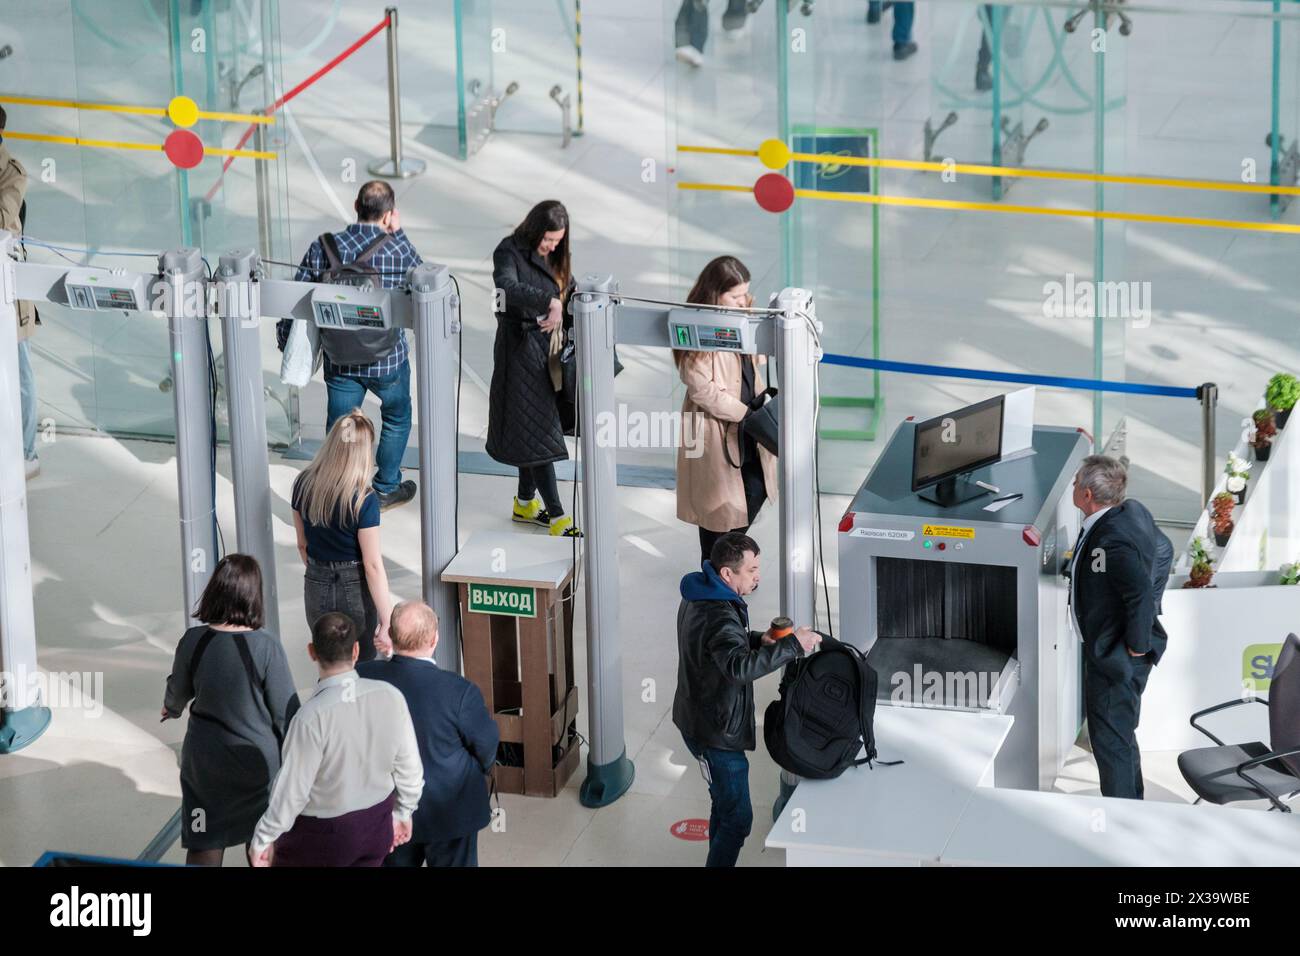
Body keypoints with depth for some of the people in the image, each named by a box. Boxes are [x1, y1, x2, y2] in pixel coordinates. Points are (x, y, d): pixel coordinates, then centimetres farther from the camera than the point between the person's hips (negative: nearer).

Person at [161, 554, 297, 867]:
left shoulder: (193, 641, -12)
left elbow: (178, 692, 7)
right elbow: (284, 712, -14)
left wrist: (172, 709, 31)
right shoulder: (266, 647, -21)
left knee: (203, 845, 12)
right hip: (258, 757, -2)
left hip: (204, 758, 2)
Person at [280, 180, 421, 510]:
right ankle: (386, 489, 38)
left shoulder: (322, 248, -11)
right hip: (388, 360, -1)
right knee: (397, 419, 25)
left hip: (339, 361, 1)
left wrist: (285, 341, 8)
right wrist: (398, 233, 9)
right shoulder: (398, 250, -16)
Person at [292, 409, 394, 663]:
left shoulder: (303, 485, -4)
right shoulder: (363, 499, -20)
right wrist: (387, 624, -17)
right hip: (354, 590, -5)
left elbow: (303, 545, 9)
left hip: (316, 589, 5)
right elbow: (373, 566, -19)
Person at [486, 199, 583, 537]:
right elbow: (508, 287, -31)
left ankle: (525, 503, 30)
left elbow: (570, 292, 15)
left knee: (532, 430, 16)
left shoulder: (556, 257, 11)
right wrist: (550, 302, -44)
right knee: (538, 434, -7)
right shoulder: (510, 252, -13)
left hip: (549, 351, 8)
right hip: (522, 349, -7)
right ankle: (557, 516, -7)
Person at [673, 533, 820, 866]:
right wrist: (792, 645, -42)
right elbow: (740, 668, -47)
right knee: (737, 819, 1)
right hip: (716, 735, -10)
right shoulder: (719, 616, -30)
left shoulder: (698, 597, 2)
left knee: (726, 805, 23)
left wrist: (757, 639, 2)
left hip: (697, 721, 10)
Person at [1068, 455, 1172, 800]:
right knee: (1120, 734, 24)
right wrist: (1148, 612, 17)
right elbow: (1163, 551, 15)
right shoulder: (1132, 511, 0)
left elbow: (1141, 594, -38)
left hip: (1116, 659, -10)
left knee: (1111, 740, 1)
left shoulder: (1113, 541, -31)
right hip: (1110, 651, 10)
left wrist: (1137, 646, -24)